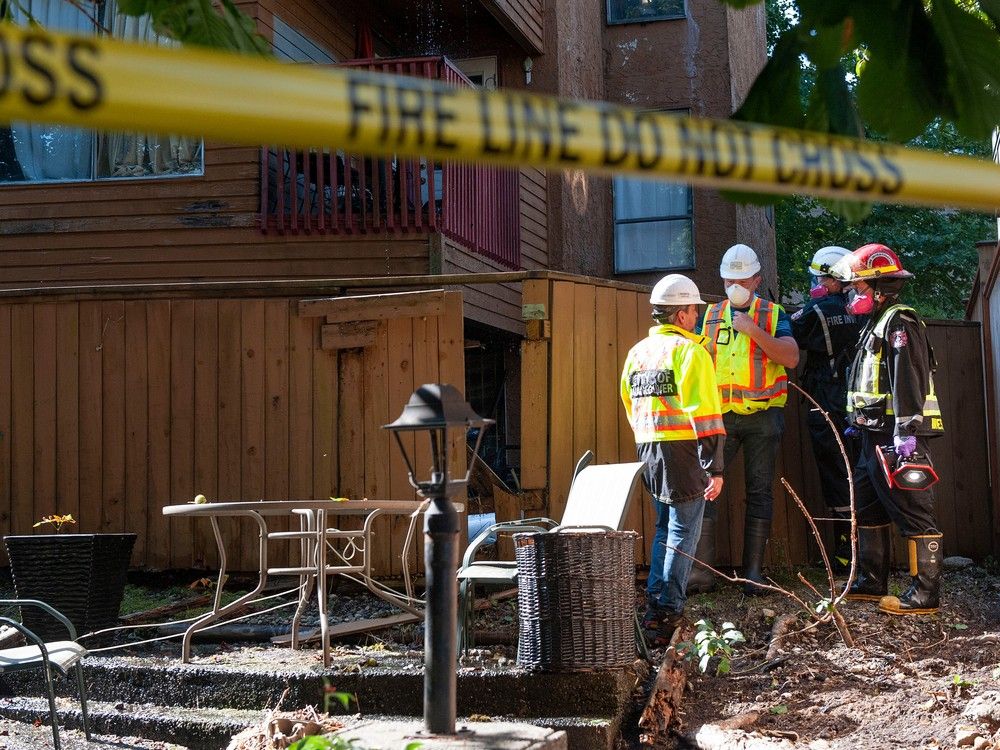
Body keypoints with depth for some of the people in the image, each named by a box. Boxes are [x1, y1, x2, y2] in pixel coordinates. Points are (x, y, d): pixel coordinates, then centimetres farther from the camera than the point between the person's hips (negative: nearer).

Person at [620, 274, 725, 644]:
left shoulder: (637, 352, 13)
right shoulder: (689, 350, -10)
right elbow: (704, 413, -16)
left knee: (665, 527, 19)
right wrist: (715, 468, -16)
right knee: (683, 532, 0)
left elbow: (630, 404, 18)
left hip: (648, 448, 7)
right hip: (683, 450, -7)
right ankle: (669, 613, -1)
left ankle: (654, 606, 17)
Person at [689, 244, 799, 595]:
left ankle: (754, 572, 6)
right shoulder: (711, 316, 11)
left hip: (762, 417, -1)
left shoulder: (773, 315, 3)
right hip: (720, 416, 2)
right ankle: (700, 570, -6)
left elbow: (791, 358, -11)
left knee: (759, 492, 2)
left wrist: (754, 330, -19)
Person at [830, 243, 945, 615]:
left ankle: (925, 594, -6)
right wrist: (859, 420, 28)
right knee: (867, 507, 17)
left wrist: (906, 430, -28)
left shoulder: (900, 322, -12)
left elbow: (908, 380, -22)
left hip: (897, 436, -11)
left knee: (913, 513, -8)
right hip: (875, 435, 11)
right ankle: (871, 581, 27)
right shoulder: (877, 324, 20)